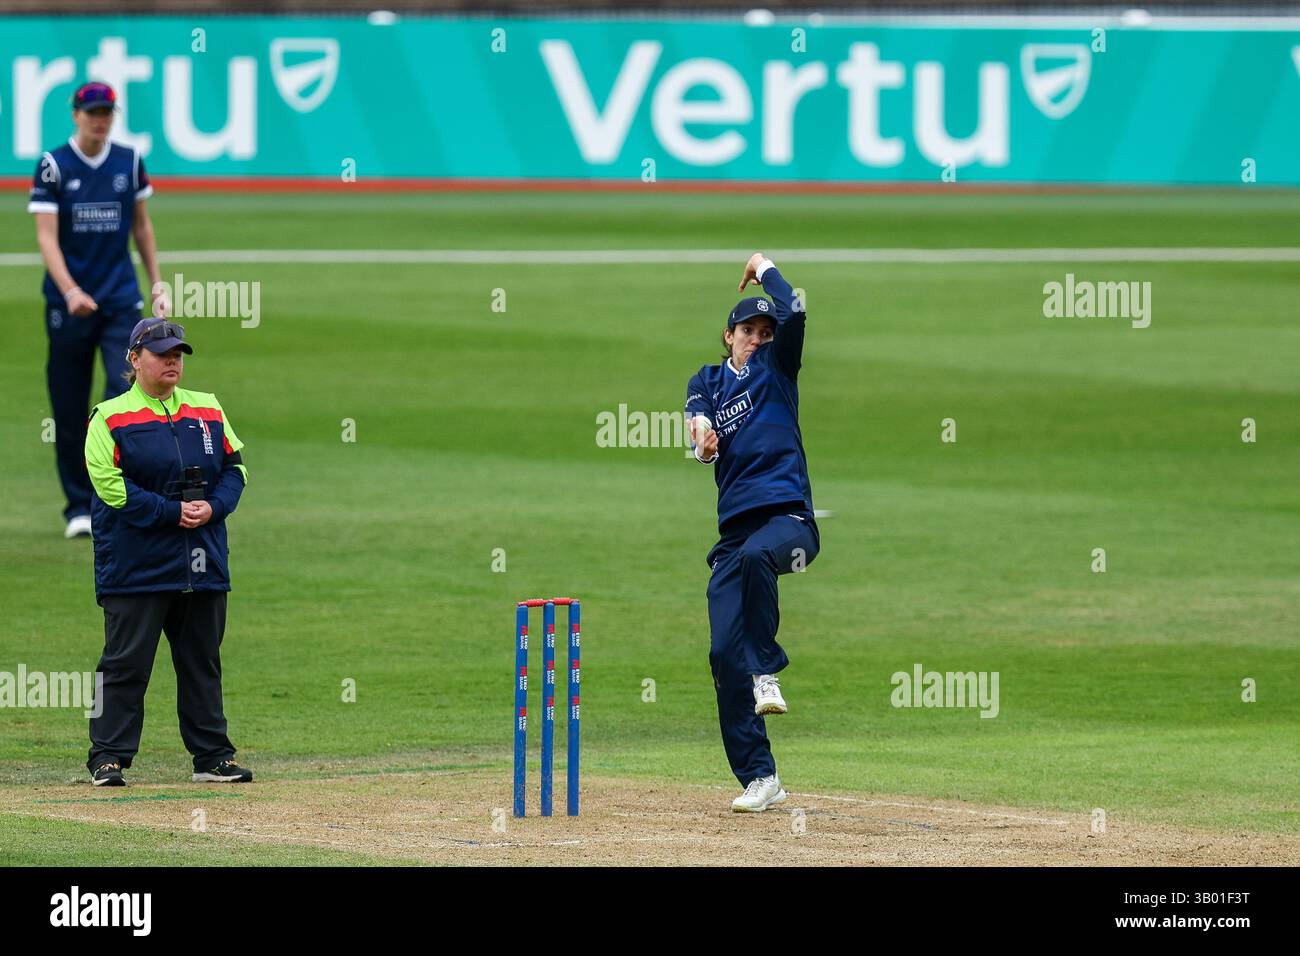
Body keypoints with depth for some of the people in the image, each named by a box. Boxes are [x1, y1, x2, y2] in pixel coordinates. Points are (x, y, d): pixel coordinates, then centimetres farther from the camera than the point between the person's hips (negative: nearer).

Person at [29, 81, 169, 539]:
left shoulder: (129, 162, 5)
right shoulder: (53, 166, -4)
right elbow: (46, 236, -11)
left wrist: (157, 285, 13)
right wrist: (71, 291, -25)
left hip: (122, 301, 1)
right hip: (68, 305, -1)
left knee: (126, 389, -15)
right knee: (69, 411, 3)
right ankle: (80, 507, 14)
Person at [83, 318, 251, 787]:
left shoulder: (208, 411, 13)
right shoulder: (111, 417, -3)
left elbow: (234, 467, 13)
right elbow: (109, 485, -12)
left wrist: (213, 507, -7)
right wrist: (173, 513, -15)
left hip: (203, 565, 5)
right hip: (135, 567, -5)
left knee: (202, 662, 10)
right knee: (125, 663, -4)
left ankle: (212, 756, 16)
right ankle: (108, 757, 1)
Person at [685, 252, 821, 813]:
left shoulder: (776, 366, 12)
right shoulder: (707, 380, 20)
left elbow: (793, 313, -6)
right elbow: (698, 417, -1)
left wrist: (763, 269, 10)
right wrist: (701, 433, -24)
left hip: (788, 514, -4)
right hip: (735, 525, 4)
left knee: (754, 555, -40)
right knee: (725, 654, -6)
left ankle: (768, 674, -29)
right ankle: (759, 779, 0)